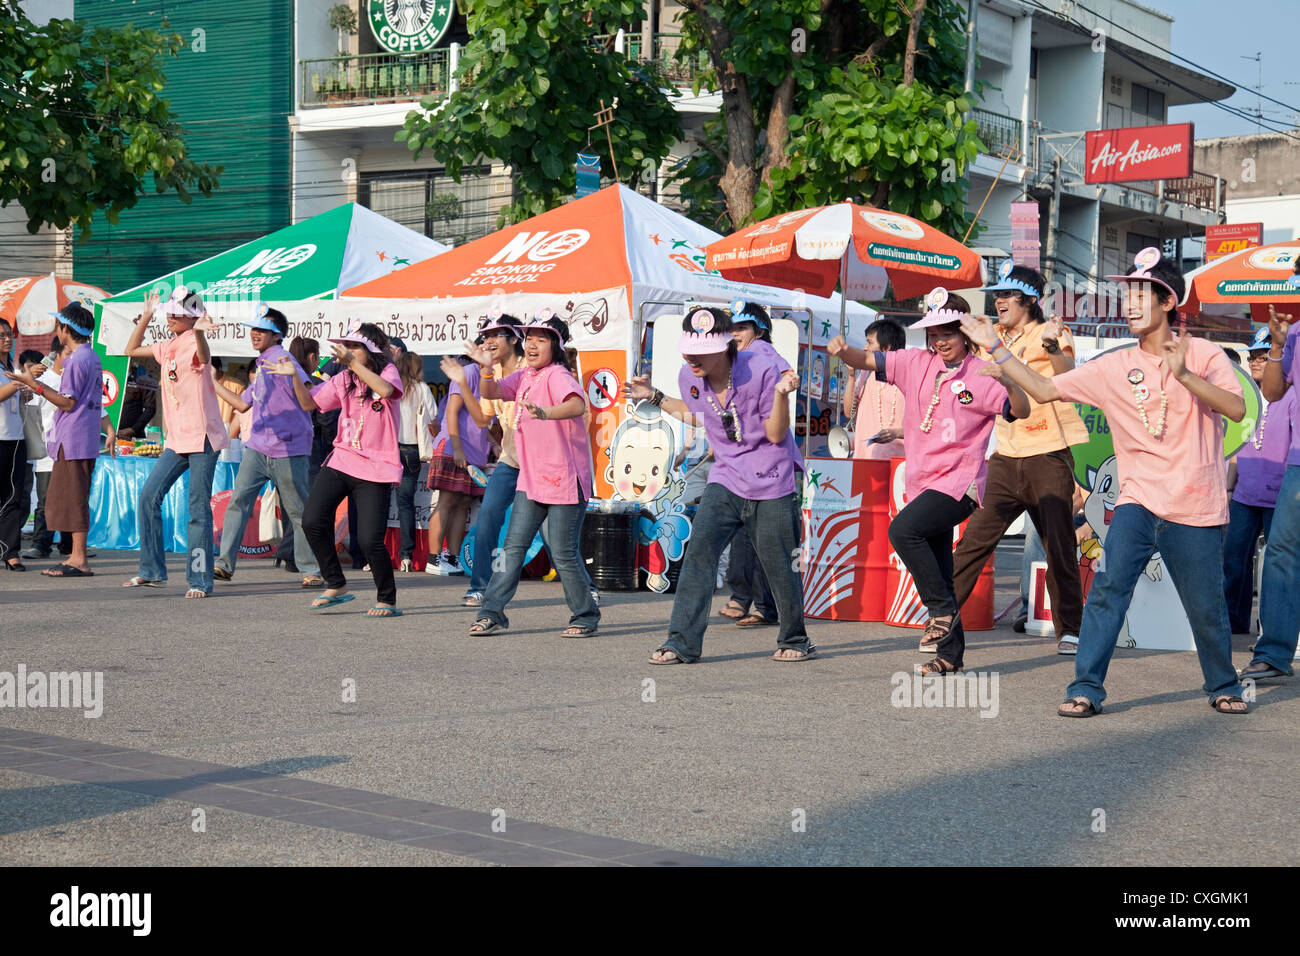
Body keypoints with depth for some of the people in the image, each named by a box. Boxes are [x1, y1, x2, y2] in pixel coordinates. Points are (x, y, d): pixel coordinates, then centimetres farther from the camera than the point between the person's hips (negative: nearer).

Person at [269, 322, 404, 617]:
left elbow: (386, 390, -28)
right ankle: (336, 586, 9)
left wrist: (353, 363, -30)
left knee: (369, 539, -12)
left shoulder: (388, 371, -4)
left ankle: (387, 601, 9)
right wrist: (295, 376, -1)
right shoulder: (343, 380, 11)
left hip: (376, 470, -5)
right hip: (341, 460, 5)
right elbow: (309, 403, 14)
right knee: (312, 521, -9)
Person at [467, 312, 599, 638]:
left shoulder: (557, 375, -16)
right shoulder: (525, 376, 10)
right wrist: (487, 368, -9)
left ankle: (585, 616, 13)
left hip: (565, 479, -8)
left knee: (563, 554, -2)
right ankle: (492, 613, 8)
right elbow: (491, 393, 11)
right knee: (513, 545, 5)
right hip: (531, 478, 8)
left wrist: (546, 412, -53)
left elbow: (578, 405, -34)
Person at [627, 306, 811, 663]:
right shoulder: (689, 377, -4)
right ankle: (682, 642, -9)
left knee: (779, 567, 2)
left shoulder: (761, 371, -19)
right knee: (698, 552, -12)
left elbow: (776, 434, -14)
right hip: (726, 480, 4)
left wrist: (781, 393, -28)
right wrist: (654, 397, 12)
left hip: (772, 485, -4)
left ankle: (794, 640, 24)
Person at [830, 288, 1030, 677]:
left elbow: (1022, 412, -11)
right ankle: (950, 656, 22)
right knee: (936, 575, 10)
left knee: (903, 529, -28)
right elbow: (868, 361, 6)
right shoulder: (916, 364, 8)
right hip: (922, 483, 6)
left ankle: (944, 607, -12)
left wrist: (1007, 381, -30)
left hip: (960, 481, -6)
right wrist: (843, 350, -16)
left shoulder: (981, 375, -4)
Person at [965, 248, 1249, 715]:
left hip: (1196, 509, -2)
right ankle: (1086, 688, -11)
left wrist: (1184, 374, -27)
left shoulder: (1204, 354, -1)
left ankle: (1224, 687, 30)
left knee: (1207, 608, 6)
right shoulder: (1114, 368, 6)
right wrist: (995, 347, 1)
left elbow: (1237, 409, -15)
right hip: (1138, 501, 2)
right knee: (1108, 586, -17)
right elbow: (1044, 389, 6)